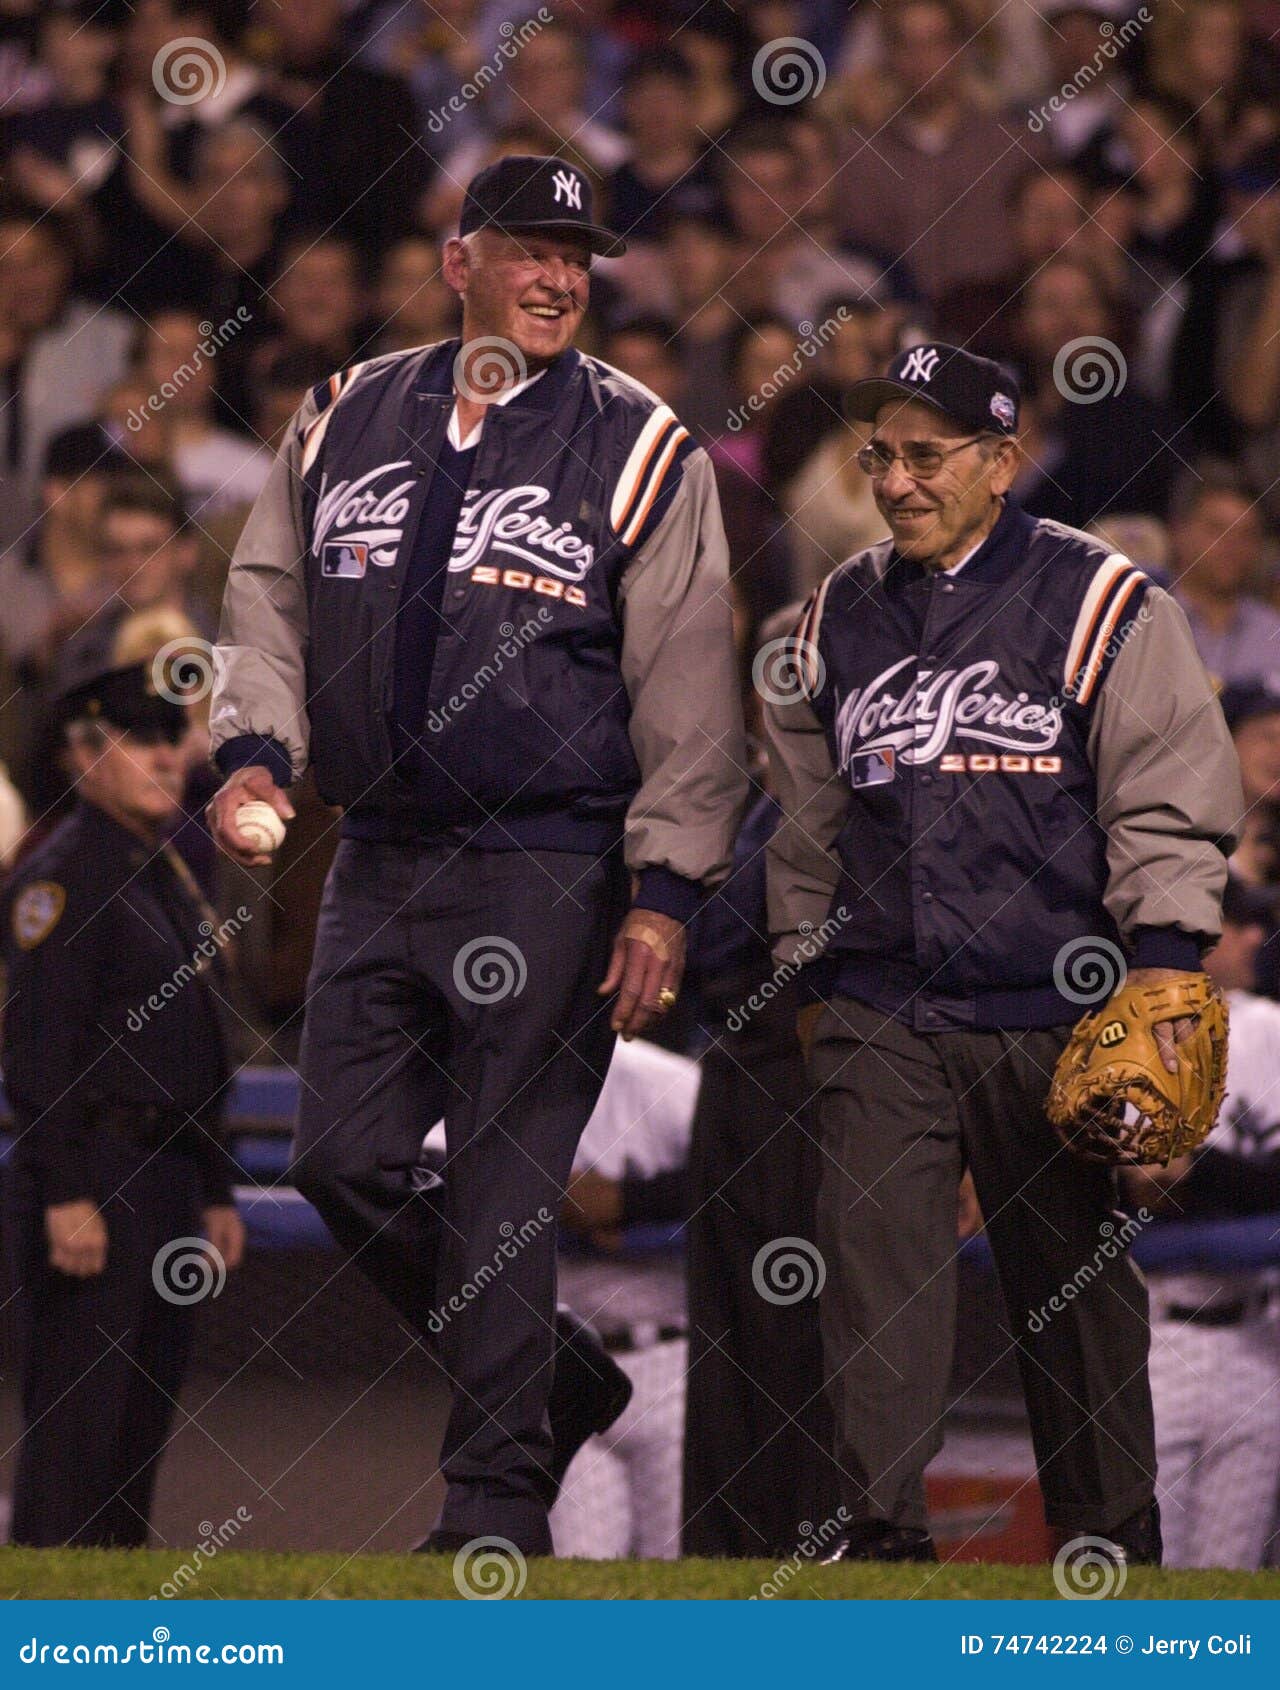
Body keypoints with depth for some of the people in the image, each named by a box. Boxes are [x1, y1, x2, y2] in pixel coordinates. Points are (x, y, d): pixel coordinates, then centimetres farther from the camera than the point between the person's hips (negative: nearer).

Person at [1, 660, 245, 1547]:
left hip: (167, 1183, 9)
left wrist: (216, 1194, 21)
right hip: (90, 1180, -9)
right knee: (75, 1415, -10)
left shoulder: (170, 877, 19)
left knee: (144, 1413, 10)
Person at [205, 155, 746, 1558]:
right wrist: (257, 744, -2)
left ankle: (497, 1500, 1)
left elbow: (687, 688, -4)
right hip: (376, 862, 5)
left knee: (500, 1192, -7)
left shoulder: (639, 451, -1)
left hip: (547, 876, -5)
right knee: (344, 1160, 3)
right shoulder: (346, 421, 10)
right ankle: (555, 1386, 23)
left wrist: (663, 890, -10)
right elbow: (271, 595, 17)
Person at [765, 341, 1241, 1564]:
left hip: (1049, 1012, -3)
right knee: (873, 1268, -9)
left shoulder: (1101, 606, -1)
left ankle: (1113, 1544, 16)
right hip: (877, 1018, 3)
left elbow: (1170, 797, -1)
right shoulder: (839, 617, 13)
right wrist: (810, 975, 21)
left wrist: (1162, 965, -9)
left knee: (1073, 1278, 6)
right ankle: (882, 1535, -7)